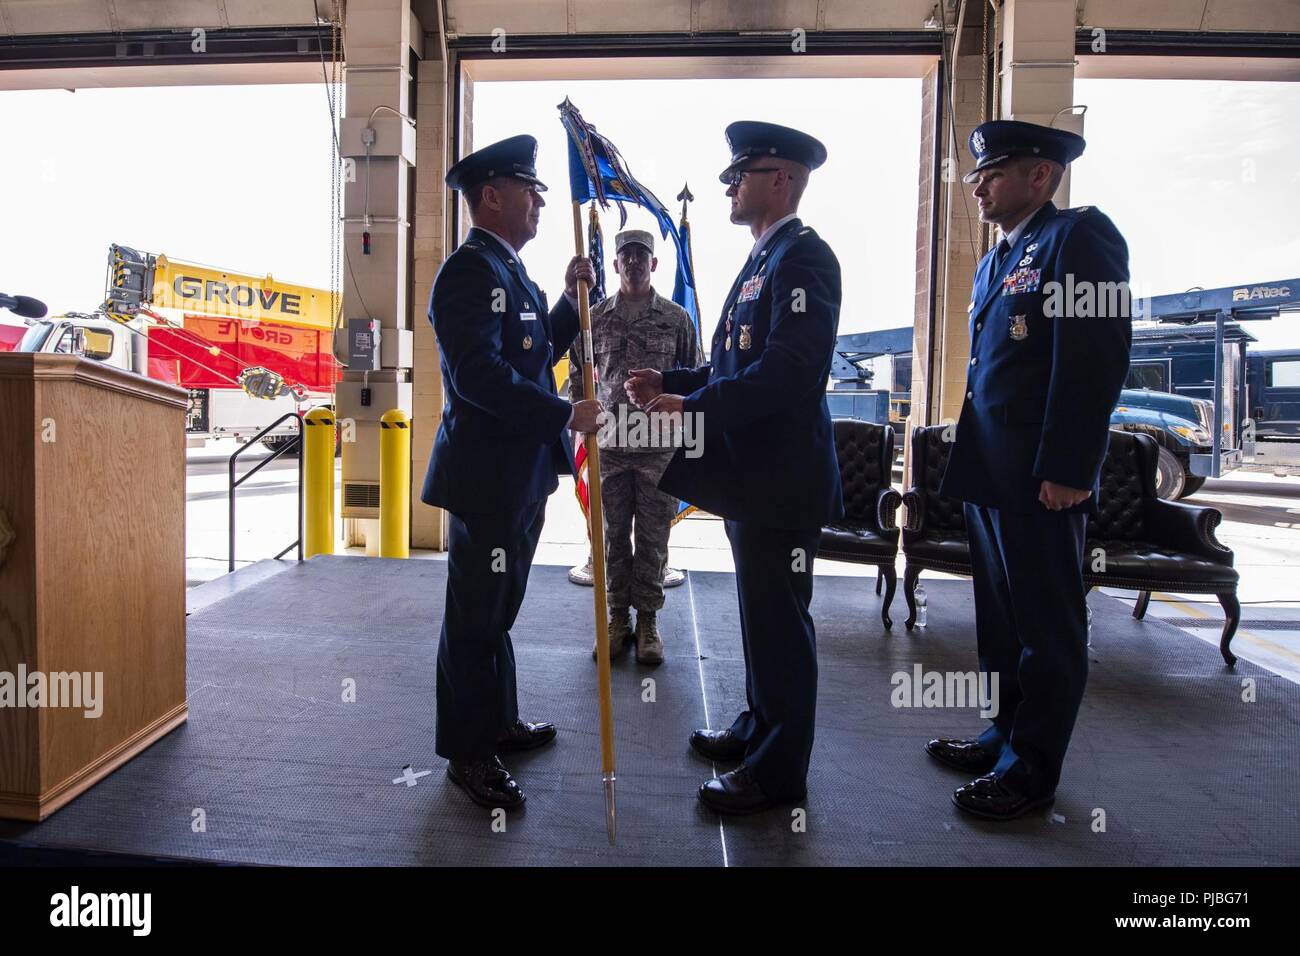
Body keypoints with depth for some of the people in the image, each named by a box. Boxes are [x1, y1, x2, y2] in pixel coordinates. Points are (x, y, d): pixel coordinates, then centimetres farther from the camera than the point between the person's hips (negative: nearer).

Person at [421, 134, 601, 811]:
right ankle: (468, 753, 18)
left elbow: (539, 352, 17)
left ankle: (498, 722, 37)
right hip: (487, 475, -10)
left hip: (520, 474, 10)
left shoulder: (511, 271, 16)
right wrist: (566, 416, -22)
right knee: (476, 617, 3)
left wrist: (572, 296, 7)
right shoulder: (470, 271, -15)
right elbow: (480, 375, -25)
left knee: (497, 609, 20)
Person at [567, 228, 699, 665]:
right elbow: (577, 374, 14)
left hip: (660, 445, -1)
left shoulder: (676, 318, 4)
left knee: (653, 537, 4)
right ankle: (618, 618, 20)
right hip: (610, 444, 1)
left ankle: (648, 621, 16)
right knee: (614, 535, 8)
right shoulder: (595, 318, 7)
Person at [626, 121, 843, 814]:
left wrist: (693, 409, -26)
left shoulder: (802, 257, -14)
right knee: (763, 613, 20)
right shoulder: (763, 259, 18)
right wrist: (669, 383, 7)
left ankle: (779, 770, 17)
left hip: (782, 477, -10)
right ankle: (760, 727, 37)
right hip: (751, 471, 10)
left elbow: (790, 368, -26)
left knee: (778, 620, 1)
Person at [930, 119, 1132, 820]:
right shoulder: (995, 261, 19)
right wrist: (969, 462, 17)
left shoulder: (1080, 235, -8)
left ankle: (1032, 769, 15)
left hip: (1039, 481, -9)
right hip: (988, 475, 9)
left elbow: (1097, 359, -17)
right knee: (1001, 617, 18)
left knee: (1047, 628, 3)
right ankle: (1008, 736, 32)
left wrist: (1065, 471, -21)